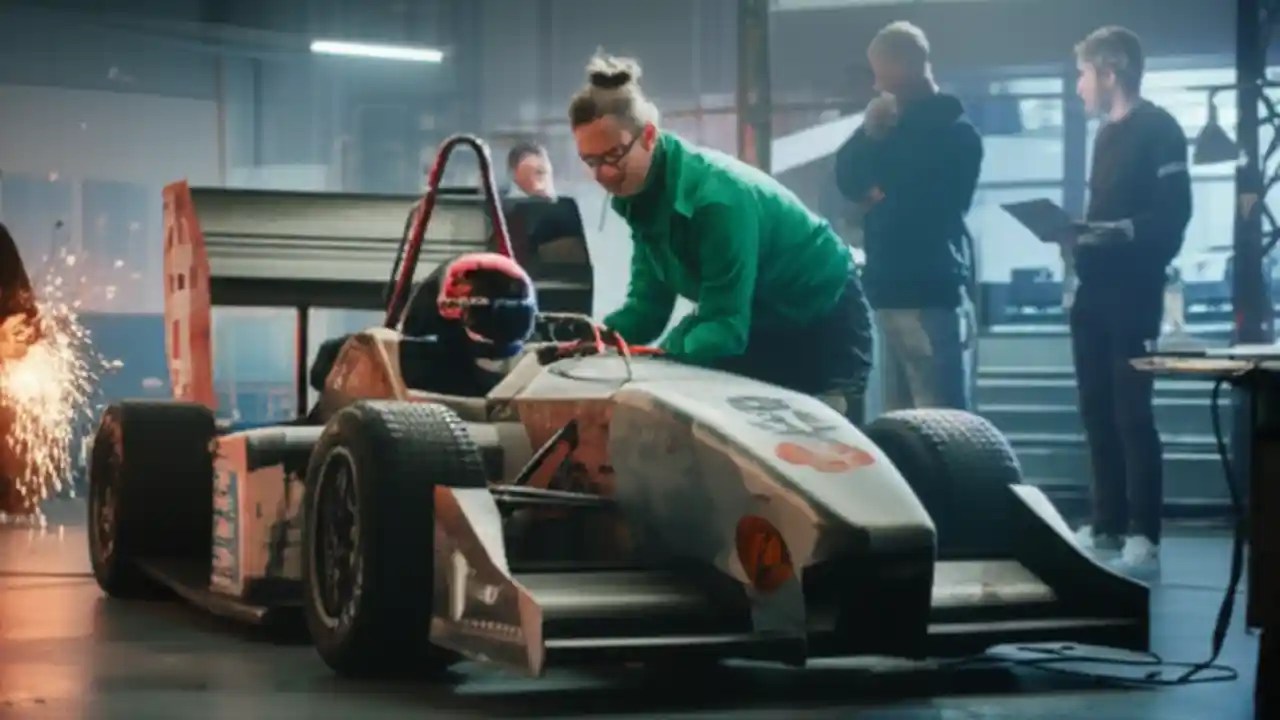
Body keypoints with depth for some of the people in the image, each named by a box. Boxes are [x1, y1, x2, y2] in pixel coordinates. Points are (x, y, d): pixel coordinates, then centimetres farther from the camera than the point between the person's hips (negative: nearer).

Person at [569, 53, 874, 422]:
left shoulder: (717, 194, -34)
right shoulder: (640, 194, -9)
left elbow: (726, 326, -36)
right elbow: (648, 303, -7)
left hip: (823, 326, -8)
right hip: (759, 326, 8)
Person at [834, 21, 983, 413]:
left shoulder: (954, 132, -5)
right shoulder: (895, 126, 18)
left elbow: (919, 204, -12)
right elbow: (848, 178, 11)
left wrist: (880, 201, 5)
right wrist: (870, 134, -3)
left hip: (930, 297, -8)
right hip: (891, 294, 8)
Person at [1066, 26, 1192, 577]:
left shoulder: (1158, 130, -8)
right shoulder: (1108, 133, 18)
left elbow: (1172, 216, -16)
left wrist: (1114, 233, -23)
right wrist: (1079, 235, 4)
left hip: (1132, 296, -8)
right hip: (1095, 293, 8)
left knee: (1132, 414, -8)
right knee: (1098, 411, 8)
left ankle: (1144, 536, -5)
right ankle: (1107, 526, 14)